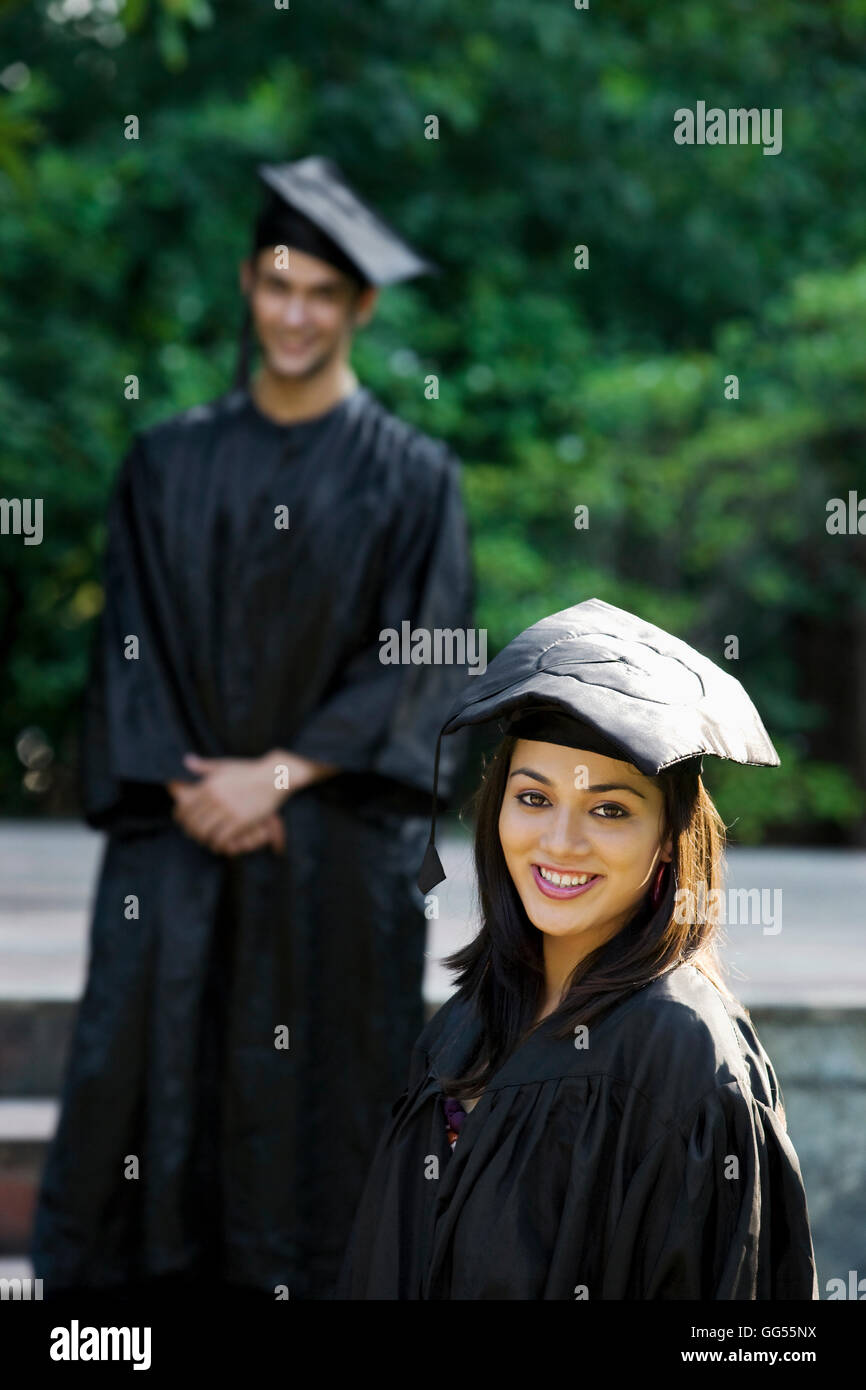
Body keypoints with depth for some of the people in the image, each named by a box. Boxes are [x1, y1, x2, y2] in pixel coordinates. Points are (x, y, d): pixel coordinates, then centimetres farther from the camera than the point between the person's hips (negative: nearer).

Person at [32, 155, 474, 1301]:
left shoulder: (410, 476, 4)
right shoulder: (170, 464, 11)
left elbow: (419, 666, -3)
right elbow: (134, 648, 6)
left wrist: (275, 776, -12)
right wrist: (192, 794, -9)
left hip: (340, 857, -2)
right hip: (177, 841, 2)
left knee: (318, 1109, -2)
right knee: (143, 1085, -4)